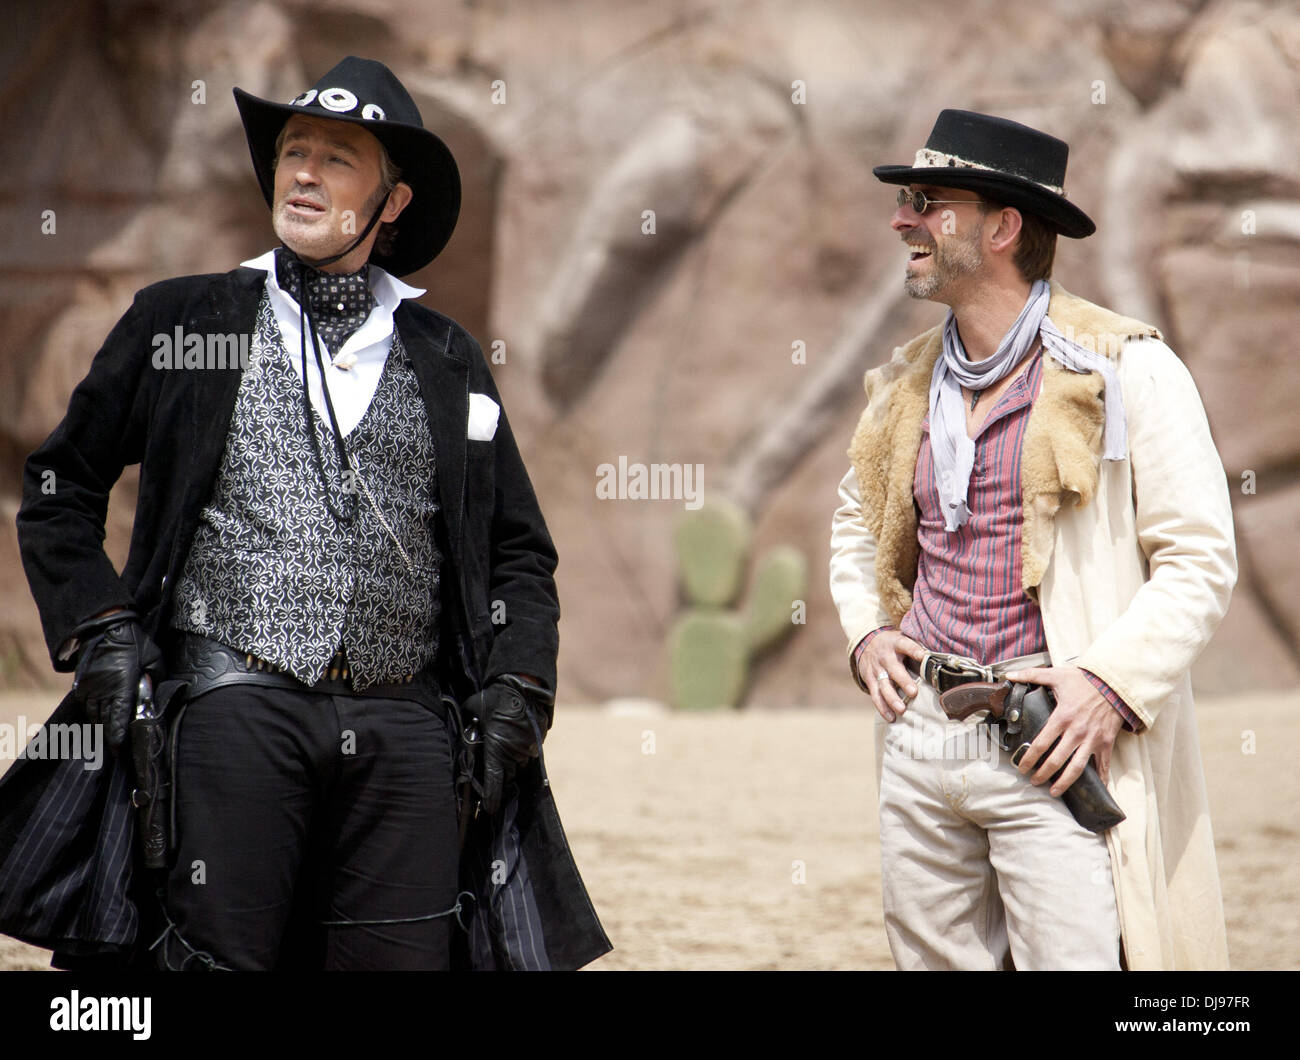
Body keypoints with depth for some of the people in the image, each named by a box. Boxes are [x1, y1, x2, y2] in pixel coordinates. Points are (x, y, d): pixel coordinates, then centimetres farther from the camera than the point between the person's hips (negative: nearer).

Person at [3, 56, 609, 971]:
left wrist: (517, 691, 7)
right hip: (234, 707, -2)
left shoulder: (447, 360, 17)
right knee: (218, 956, -7)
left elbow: (521, 552, 22)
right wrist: (101, 628, 3)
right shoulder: (181, 322, 12)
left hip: (408, 728, 2)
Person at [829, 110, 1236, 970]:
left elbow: (1200, 558, -6)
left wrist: (1111, 683, -16)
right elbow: (857, 520, 31)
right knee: (931, 957, 9)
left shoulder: (1125, 369, -4)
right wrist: (866, 631, 13)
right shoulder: (906, 384, 14)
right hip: (920, 732, 6)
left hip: (1054, 745, -6)